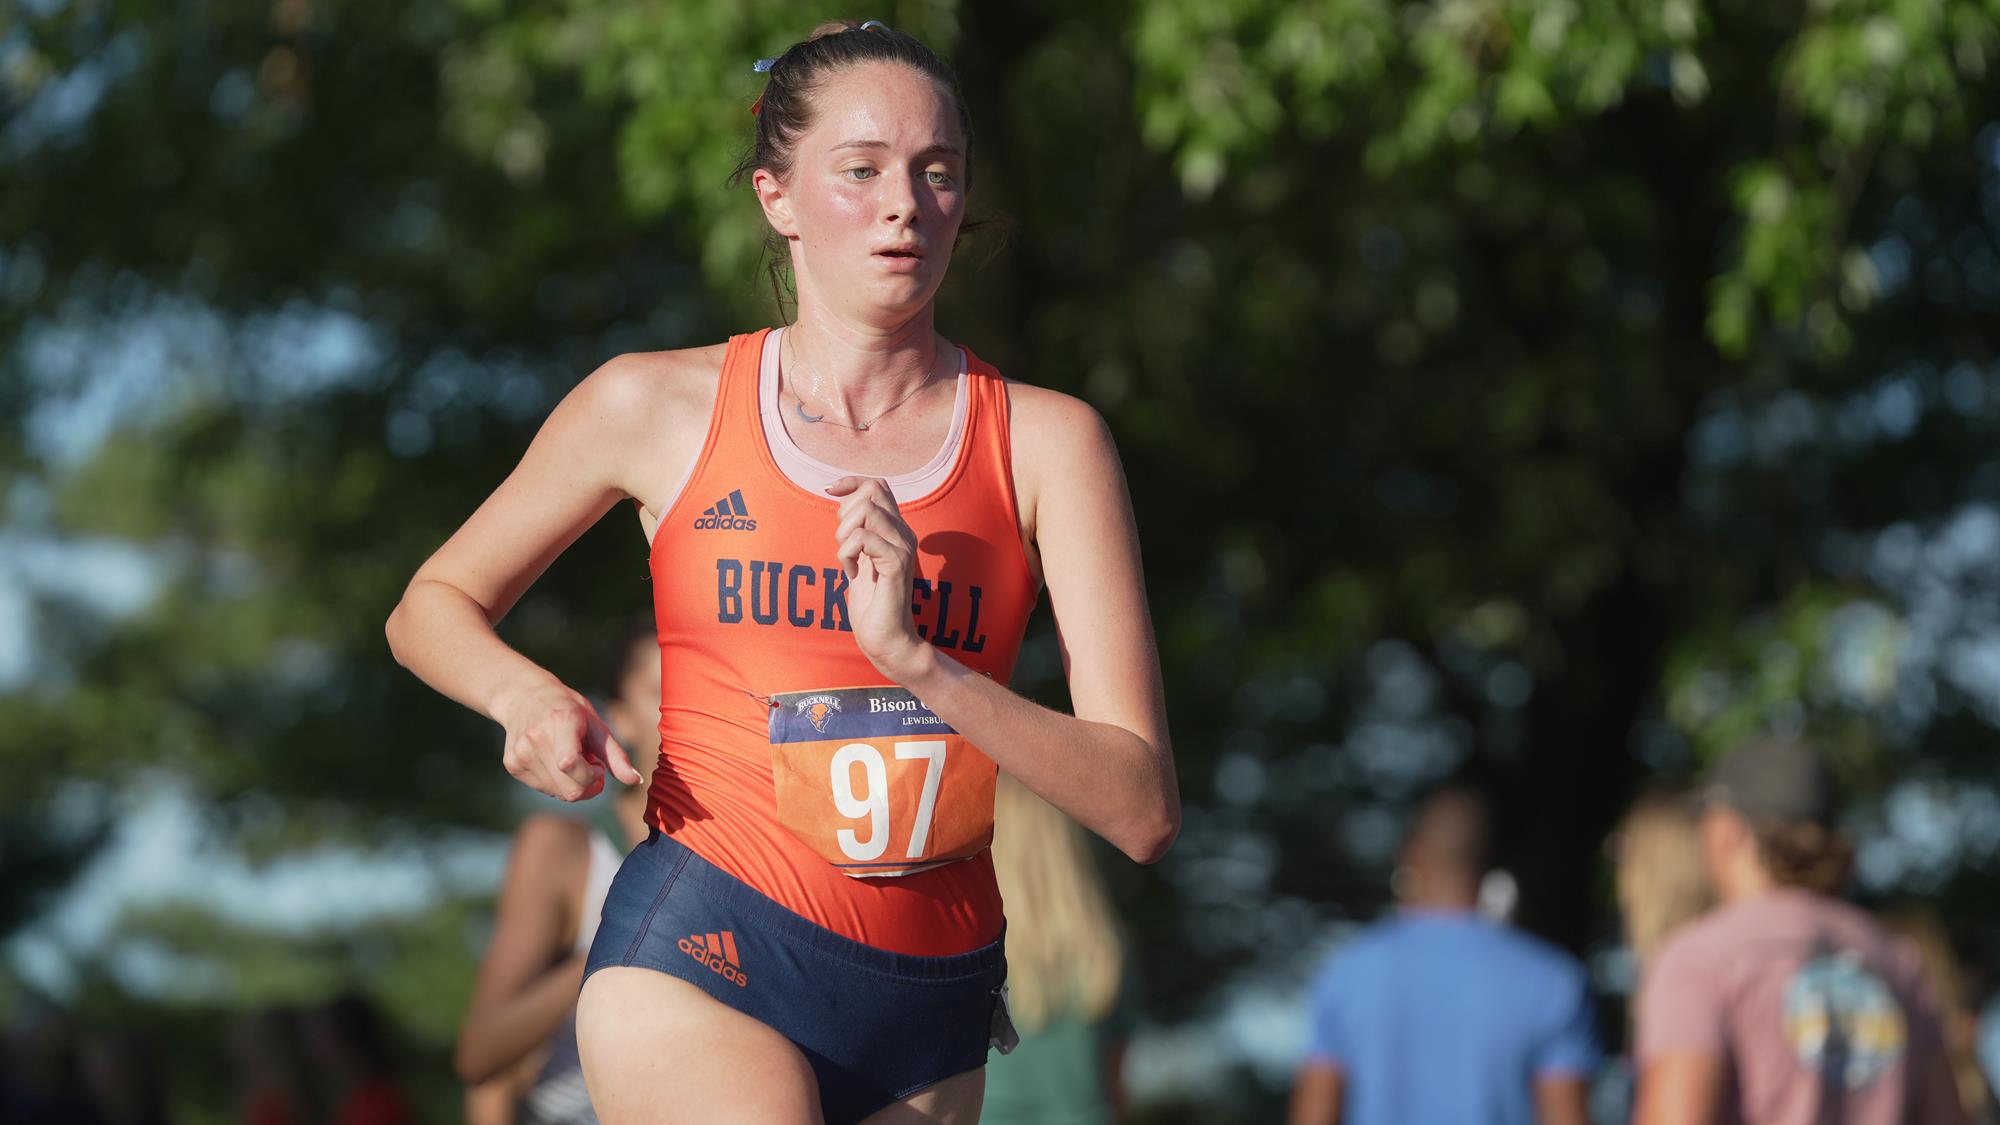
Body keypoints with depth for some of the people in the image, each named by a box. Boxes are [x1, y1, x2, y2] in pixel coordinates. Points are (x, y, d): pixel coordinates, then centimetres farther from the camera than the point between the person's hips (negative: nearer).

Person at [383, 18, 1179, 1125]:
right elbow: (431, 607, 17)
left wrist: (916, 661, -19)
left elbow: (1142, 811, -5)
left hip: (934, 1000, 3)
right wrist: (526, 696, -5)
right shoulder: (658, 406, 2)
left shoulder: (1046, 441, 2)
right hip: (702, 951, -3)